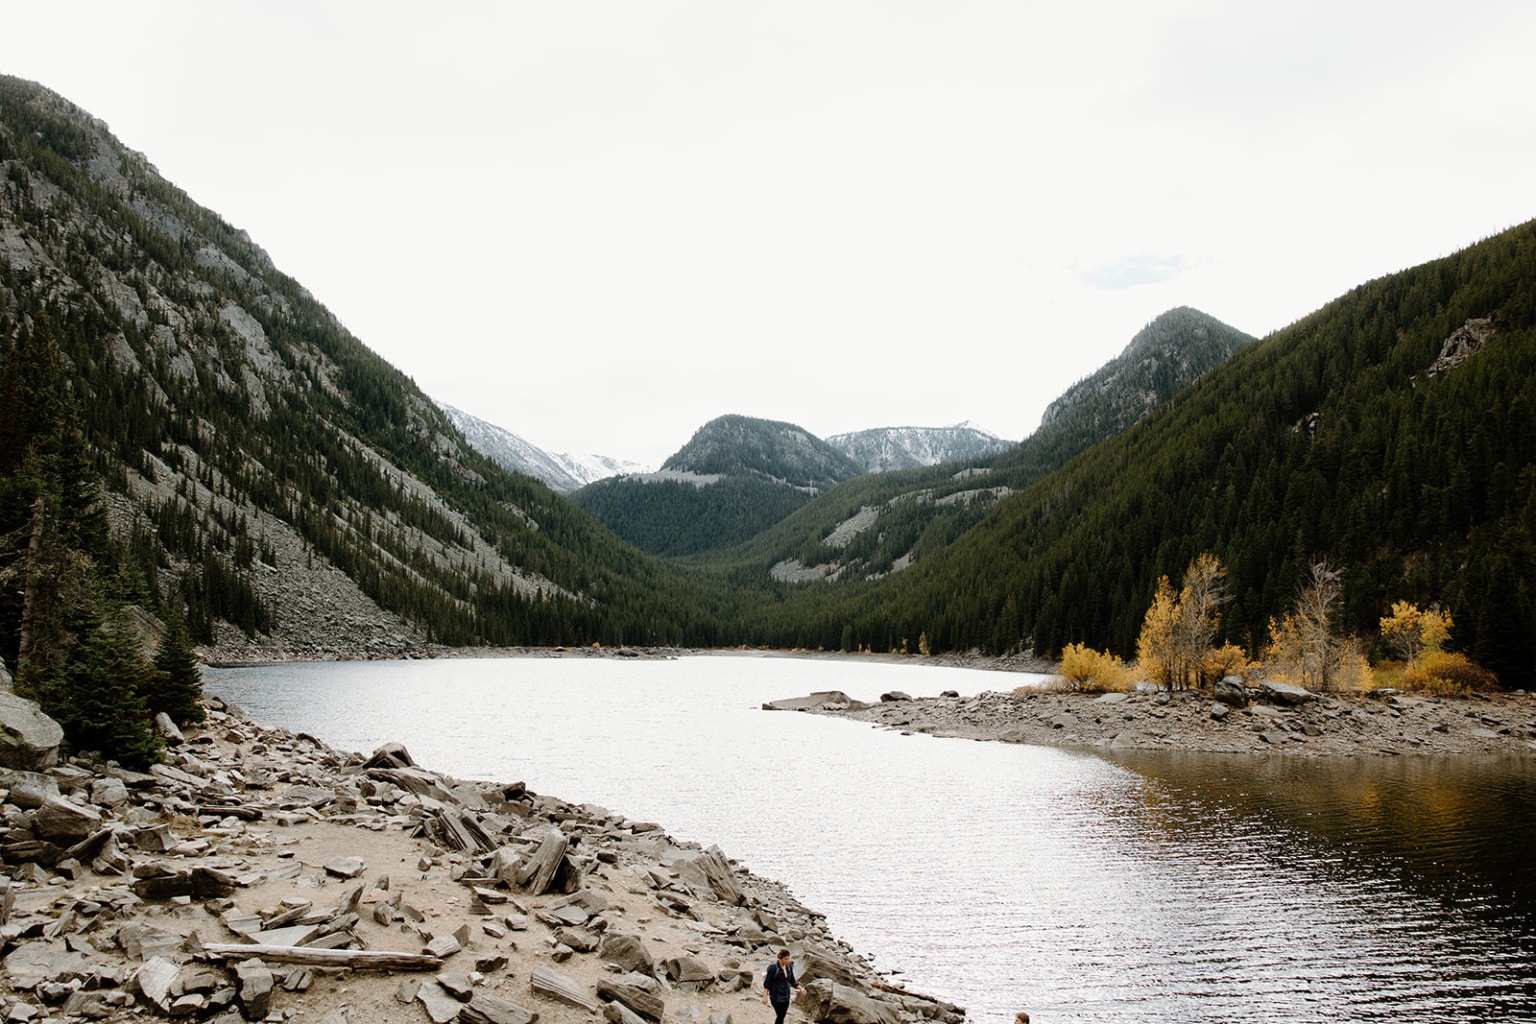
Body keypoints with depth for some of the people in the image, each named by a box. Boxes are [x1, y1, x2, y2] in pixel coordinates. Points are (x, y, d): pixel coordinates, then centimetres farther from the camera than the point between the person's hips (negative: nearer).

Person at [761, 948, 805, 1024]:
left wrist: (800, 988, -8)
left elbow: (792, 981, 8)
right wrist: (765, 996, -15)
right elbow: (766, 983, -11)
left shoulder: (789, 967, 1)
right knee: (780, 1016, -5)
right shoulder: (773, 967, -16)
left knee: (781, 1016, 11)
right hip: (776, 997, -5)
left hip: (786, 996, 5)